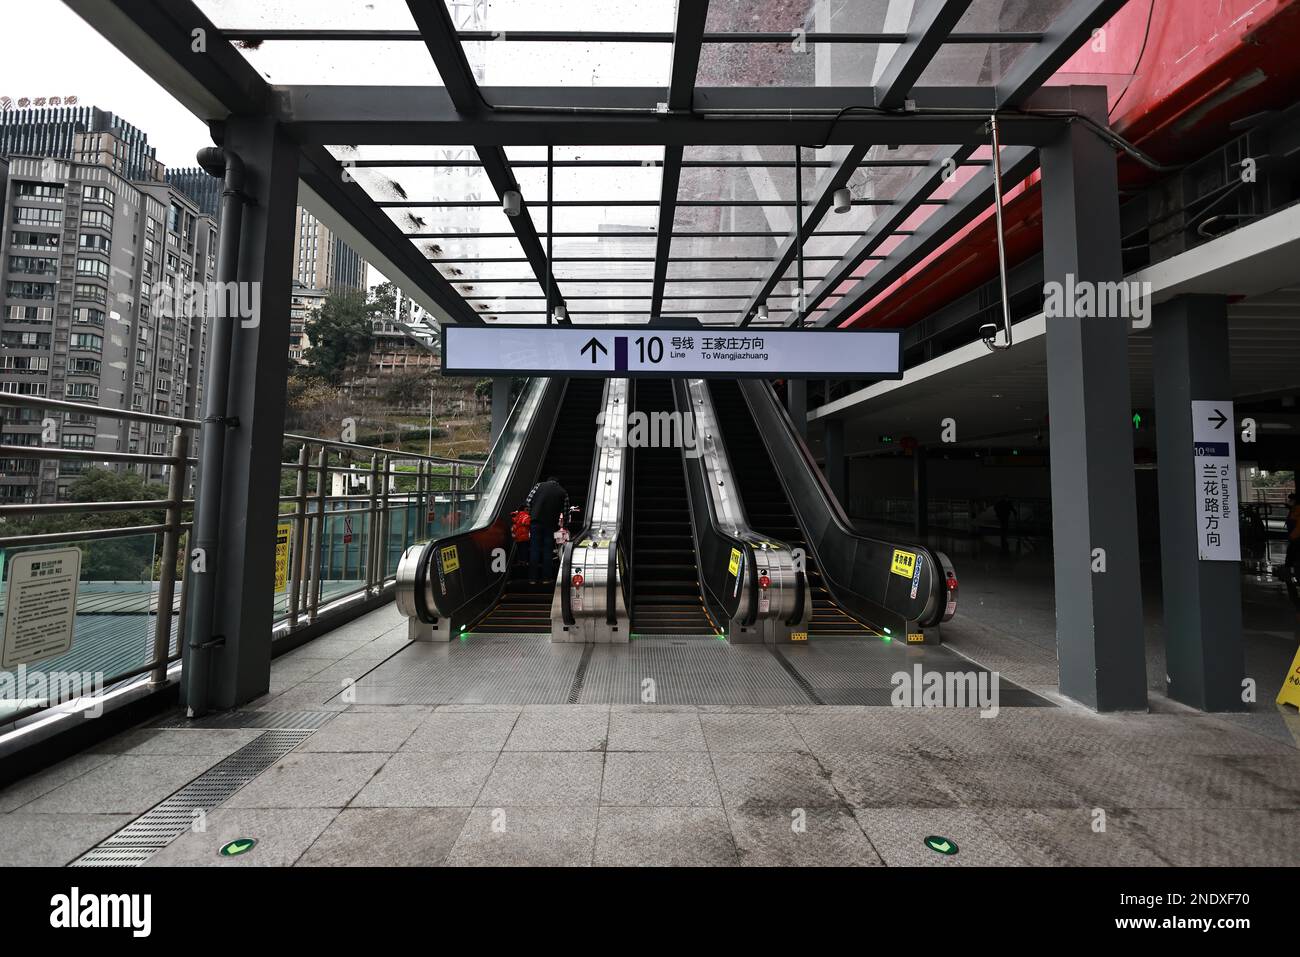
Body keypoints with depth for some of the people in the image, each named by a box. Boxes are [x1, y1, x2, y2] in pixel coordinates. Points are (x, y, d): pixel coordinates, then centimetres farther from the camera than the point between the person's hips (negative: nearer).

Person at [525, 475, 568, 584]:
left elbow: (528, 500, 1)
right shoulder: (563, 492, 9)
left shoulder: (539, 485, 8)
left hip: (536, 521, 0)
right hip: (551, 524, 0)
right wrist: (560, 523, 19)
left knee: (534, 549, 5)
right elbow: (565, 511, 7)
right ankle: (546, 577, 10)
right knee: (548, 550, 10)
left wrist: (531, 514, 12)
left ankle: (532, 578, 6)